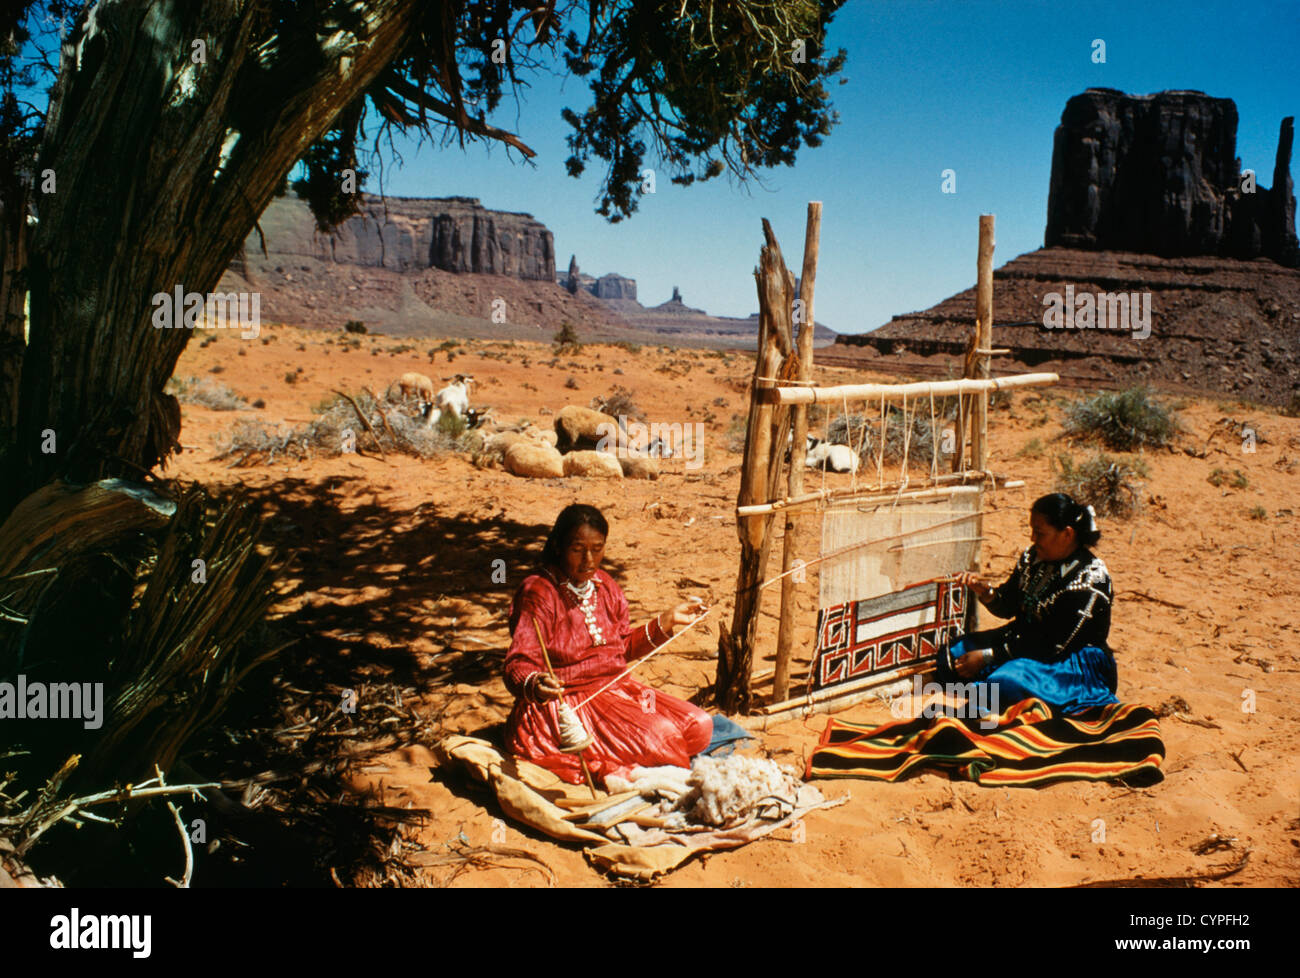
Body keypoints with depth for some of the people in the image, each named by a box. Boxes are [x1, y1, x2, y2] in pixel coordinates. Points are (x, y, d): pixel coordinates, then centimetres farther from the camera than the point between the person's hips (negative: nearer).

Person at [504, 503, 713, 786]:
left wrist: (668, 620, 11)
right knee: (657, 735, -28)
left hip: (616, 688, 9)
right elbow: (518, 666, -20)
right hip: (565, 702, -9)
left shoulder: (604, 585, 10)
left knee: (700, 725, -6)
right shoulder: (537, 594, -13)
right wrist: (535, 685, -43)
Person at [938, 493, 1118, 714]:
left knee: (1008, 681, -33)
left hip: (1074, 661, -8)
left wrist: (988, 656, -22)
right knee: (952, 656, -3)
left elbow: (1054, 646, -23)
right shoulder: (1033, 556, 0)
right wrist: (986, 593, -14)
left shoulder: (1089, 578, -22)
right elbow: (1008, 608, 12)